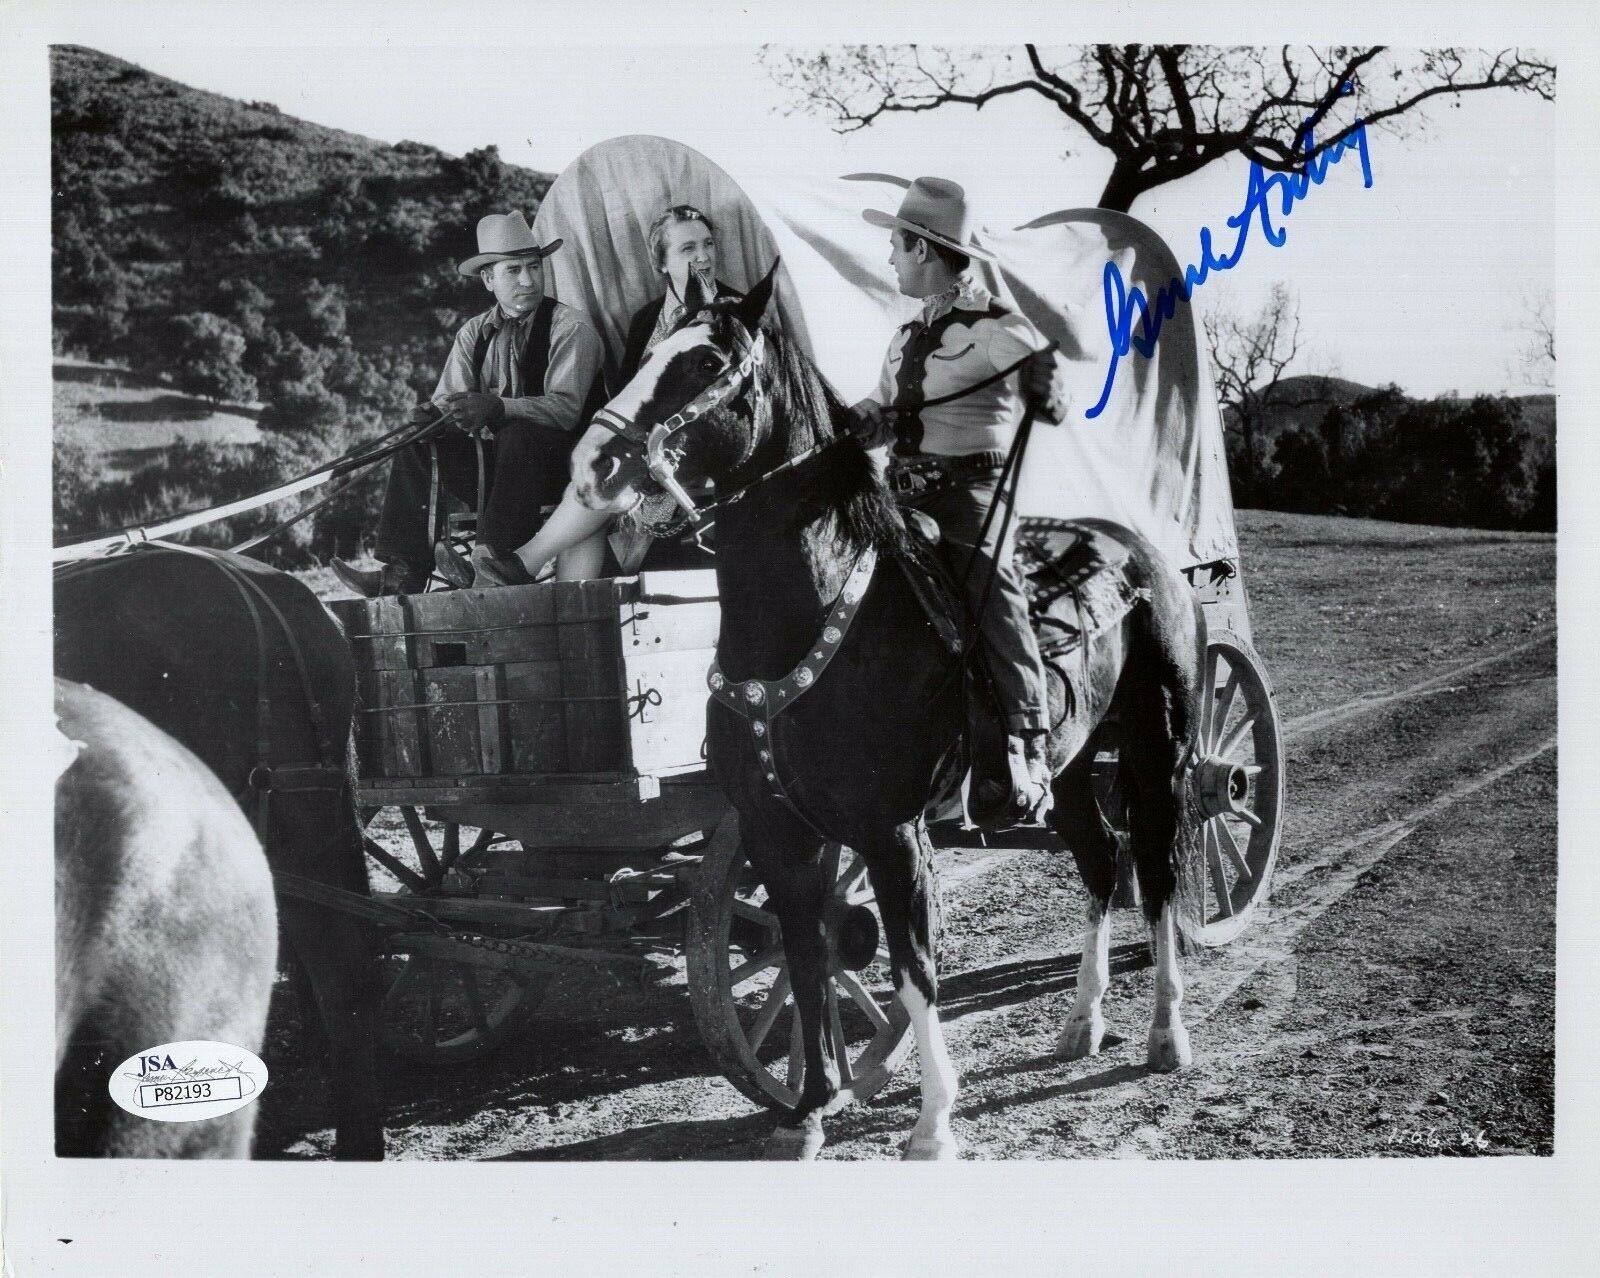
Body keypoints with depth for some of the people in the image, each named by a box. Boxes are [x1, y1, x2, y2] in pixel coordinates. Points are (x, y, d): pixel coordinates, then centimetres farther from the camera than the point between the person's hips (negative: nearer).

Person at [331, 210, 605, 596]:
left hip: (552, 467, -6)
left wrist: (495, 408, -37)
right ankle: (403, 573, -17)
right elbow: (447, 400, 3)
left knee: (520, 433, -34)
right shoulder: (474, 333, 10)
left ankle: (501, 564, -38)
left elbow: (565, 408, -21)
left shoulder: (571, 328, -8)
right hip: (490, 464, 6)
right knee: (415, 444, -10)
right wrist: (433, 415, -24)